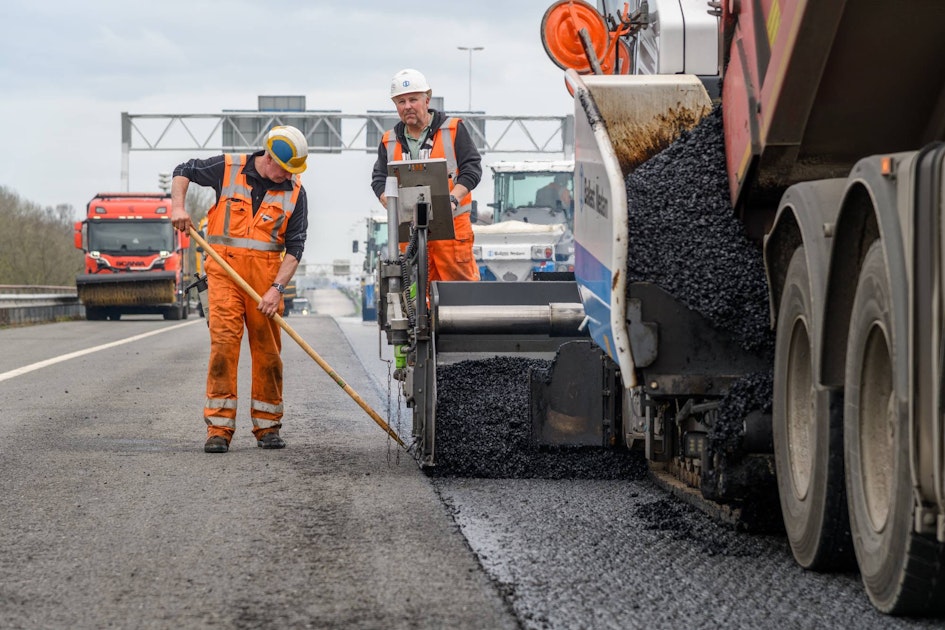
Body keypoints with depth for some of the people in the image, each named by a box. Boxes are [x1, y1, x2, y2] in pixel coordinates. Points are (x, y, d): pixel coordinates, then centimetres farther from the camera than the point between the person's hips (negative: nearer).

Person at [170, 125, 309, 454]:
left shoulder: (294, 192, 3)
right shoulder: (228, 169, 0)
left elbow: (295, 246, 0)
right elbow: (183, 171, 15)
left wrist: (277, 288, -11)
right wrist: (178, 206, -2)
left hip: (266, 277, 2)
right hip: (224, 270, -2)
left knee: (268, 350, 4)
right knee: (223, 343, -11)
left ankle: (267, 426, 16)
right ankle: (219, 428, -10)